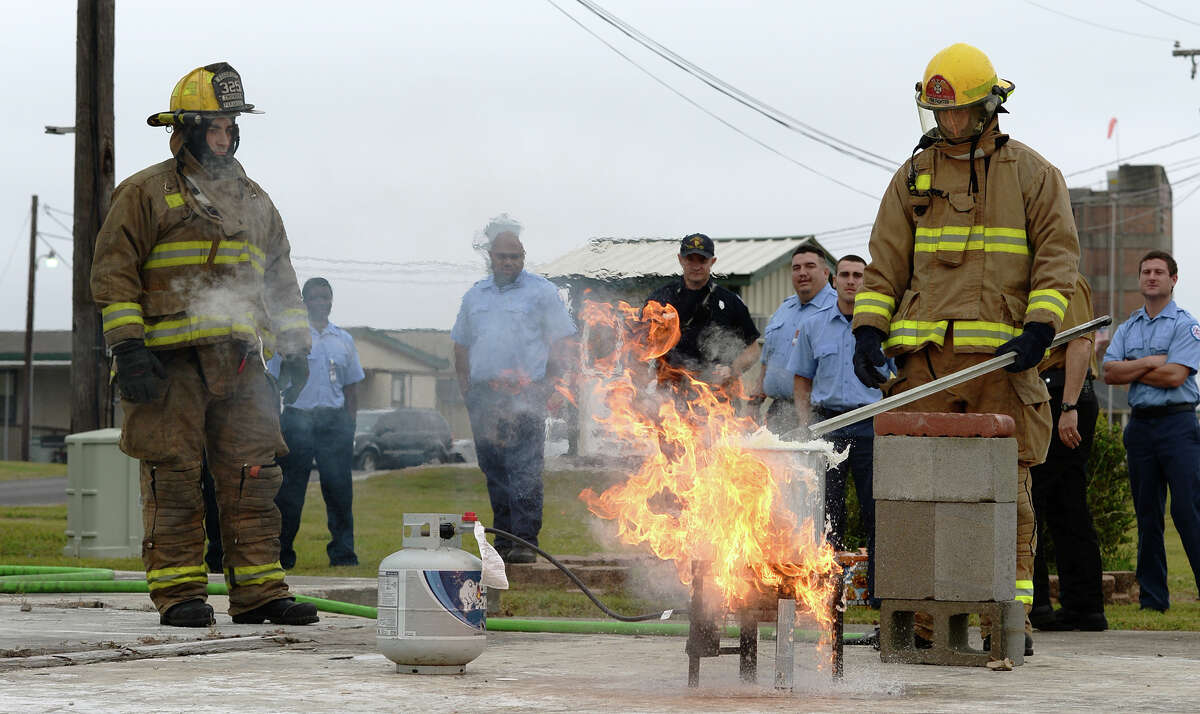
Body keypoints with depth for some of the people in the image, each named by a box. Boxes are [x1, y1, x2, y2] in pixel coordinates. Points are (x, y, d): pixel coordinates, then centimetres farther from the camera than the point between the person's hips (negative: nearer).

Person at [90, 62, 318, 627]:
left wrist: (295, 345, 17)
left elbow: (281, 278, 26)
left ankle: (259, 591, 3)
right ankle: (179, 594, -1)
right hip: (169, 364, -5)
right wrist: (128, 347, -12)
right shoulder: (145, 193, 3)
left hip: (239, 363, 5)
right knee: (173, 478, -5)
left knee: (253, 475, 1)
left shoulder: (253, 201, 21)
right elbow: (113, 271, -2)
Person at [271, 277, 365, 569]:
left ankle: (342, 551, 6)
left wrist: (349, 428, 11)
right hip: (297, 419, -3)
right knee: (290, 490, -3)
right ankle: (282, 553, 3)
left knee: (339, 489, 0)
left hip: (334, 420, 3)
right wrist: (275, 425, -5)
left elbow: (351, 387, 19)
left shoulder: (343, 339, 16)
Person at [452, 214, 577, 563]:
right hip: (483, 396, 5)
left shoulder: (541, 291, 5)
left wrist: (545, 385, -7)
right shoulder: (475, 296, 19)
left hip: (526, 396, -5)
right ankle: (503, 539, 11)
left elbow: (559, 346, 2)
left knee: (524, 469, -11)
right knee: (494, 472, 6)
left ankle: (525, 540, -11)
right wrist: (466, 387, 10)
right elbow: (461, 346, 23)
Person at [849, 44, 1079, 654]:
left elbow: (1059, 254, 3)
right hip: (924, 357, 2)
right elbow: (884, 262, 15)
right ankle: (916, 617, 1)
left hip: (1002, 357, -2)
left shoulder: (1032, 174, 8)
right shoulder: (914, 176, 15)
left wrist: (1039, 329, -12)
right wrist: (869, 328, 0)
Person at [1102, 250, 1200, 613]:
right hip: (1140, 424, 5)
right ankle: (1153, 597, 11)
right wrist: (1149, 363, -9)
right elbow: (1109, 372, 2)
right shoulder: (1128, 328, 16)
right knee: (1147, 514, 7)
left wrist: (1130, 371, -3)